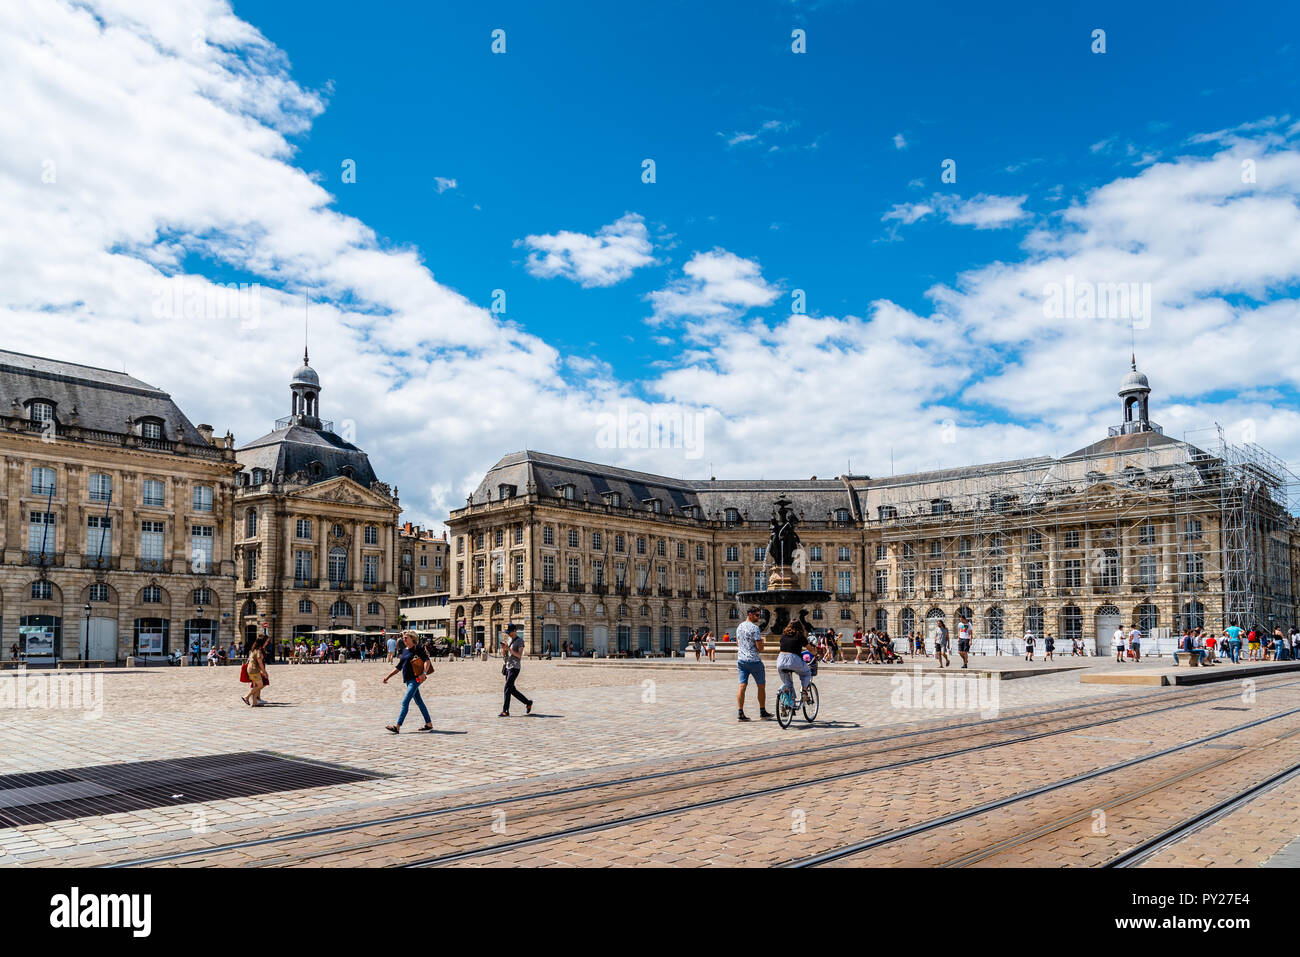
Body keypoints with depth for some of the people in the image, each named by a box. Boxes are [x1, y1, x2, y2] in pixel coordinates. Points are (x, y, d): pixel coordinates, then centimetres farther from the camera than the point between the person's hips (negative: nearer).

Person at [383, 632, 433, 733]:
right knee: (419, 702, 12)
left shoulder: (417, 649, -8)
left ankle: (397, 727, -15)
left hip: (415, 679, -8)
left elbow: (427, 661, -17)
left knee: (405, 702, -13)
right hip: (408, 680, 8)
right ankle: (429, 724, 18)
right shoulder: (404, 651, 16)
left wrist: (424, 673, -31)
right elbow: (398, 667, 22)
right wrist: (388, 676, 17)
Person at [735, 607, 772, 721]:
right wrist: (761, 641, 4)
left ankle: (740, 713, -5)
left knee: (742, 685, 2)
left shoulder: (739, 627, 12)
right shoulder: (754, 628, -14)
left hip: (741, 660, 7)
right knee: (761, 686, 9)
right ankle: (762, 712, 16)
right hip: (754, 660, -7)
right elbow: (760, 648, -15)